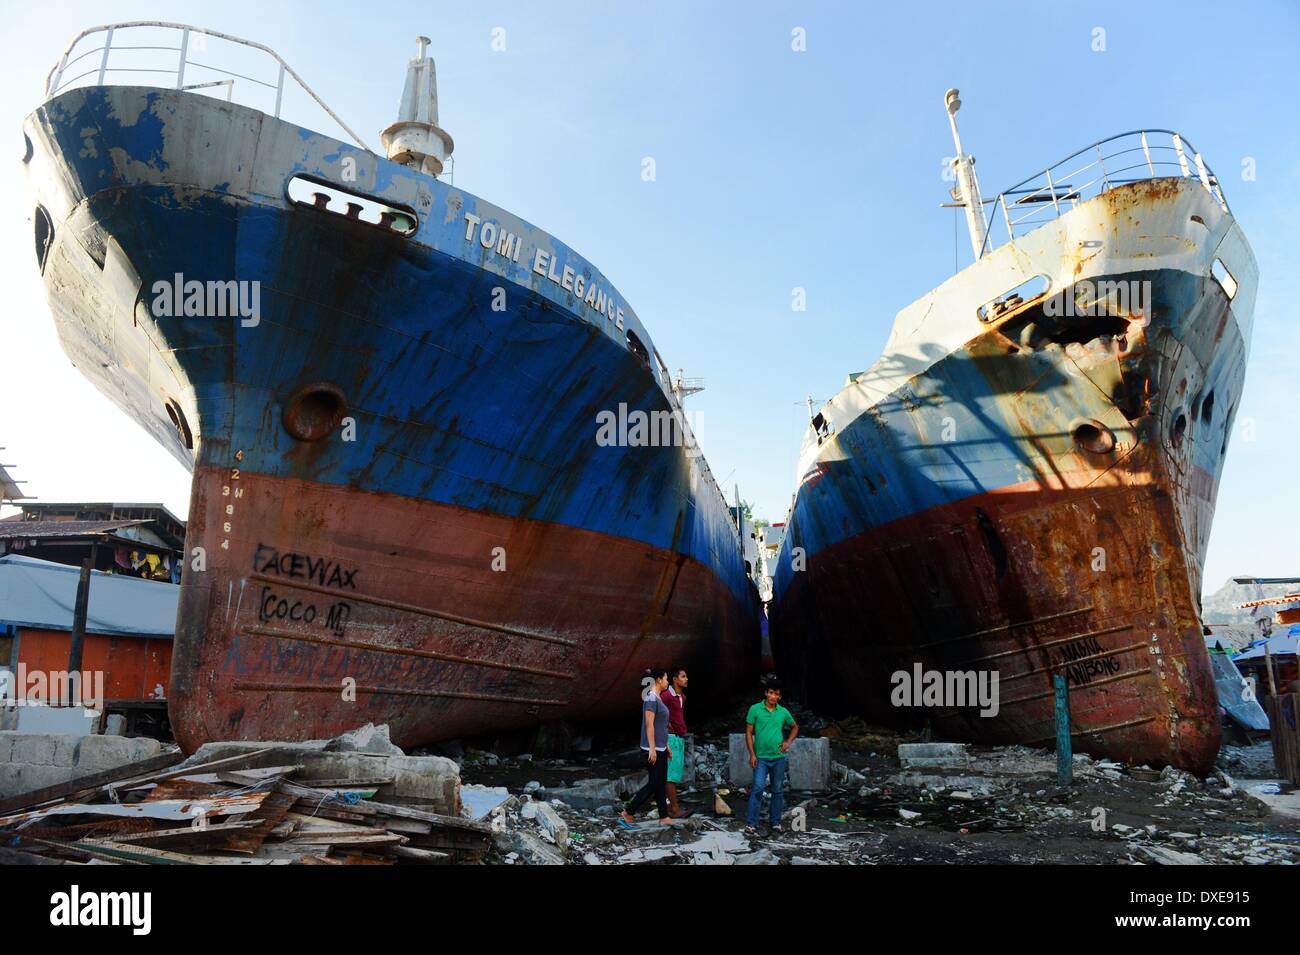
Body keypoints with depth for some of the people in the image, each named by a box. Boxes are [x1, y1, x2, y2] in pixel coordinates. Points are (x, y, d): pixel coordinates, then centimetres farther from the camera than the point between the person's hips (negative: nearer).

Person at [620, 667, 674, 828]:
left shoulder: (657, 698, 14)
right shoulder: (651, 698, -15)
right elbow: (649, 724, -20)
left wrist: (666, 746, 21)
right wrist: (652, 748, -23)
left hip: (660, 747, 10)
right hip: (653, 748, -10)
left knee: (661, 783, 11)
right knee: (653, 783, -6)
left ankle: (664, 817, 15)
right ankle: (626, 814, -1)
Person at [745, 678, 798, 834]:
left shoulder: (783, 712, 4)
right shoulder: (755, 709, -4)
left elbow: (795, 727, 21)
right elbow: (749, 733, -2)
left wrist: (788, 741, 5)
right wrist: (752, 755, -7)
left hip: (778, 757, 3)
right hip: (761, 757, -3)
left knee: (778, 790, 9)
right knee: (758, 788, -11)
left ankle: (776, 822, 21)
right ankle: (751, 823, -4)